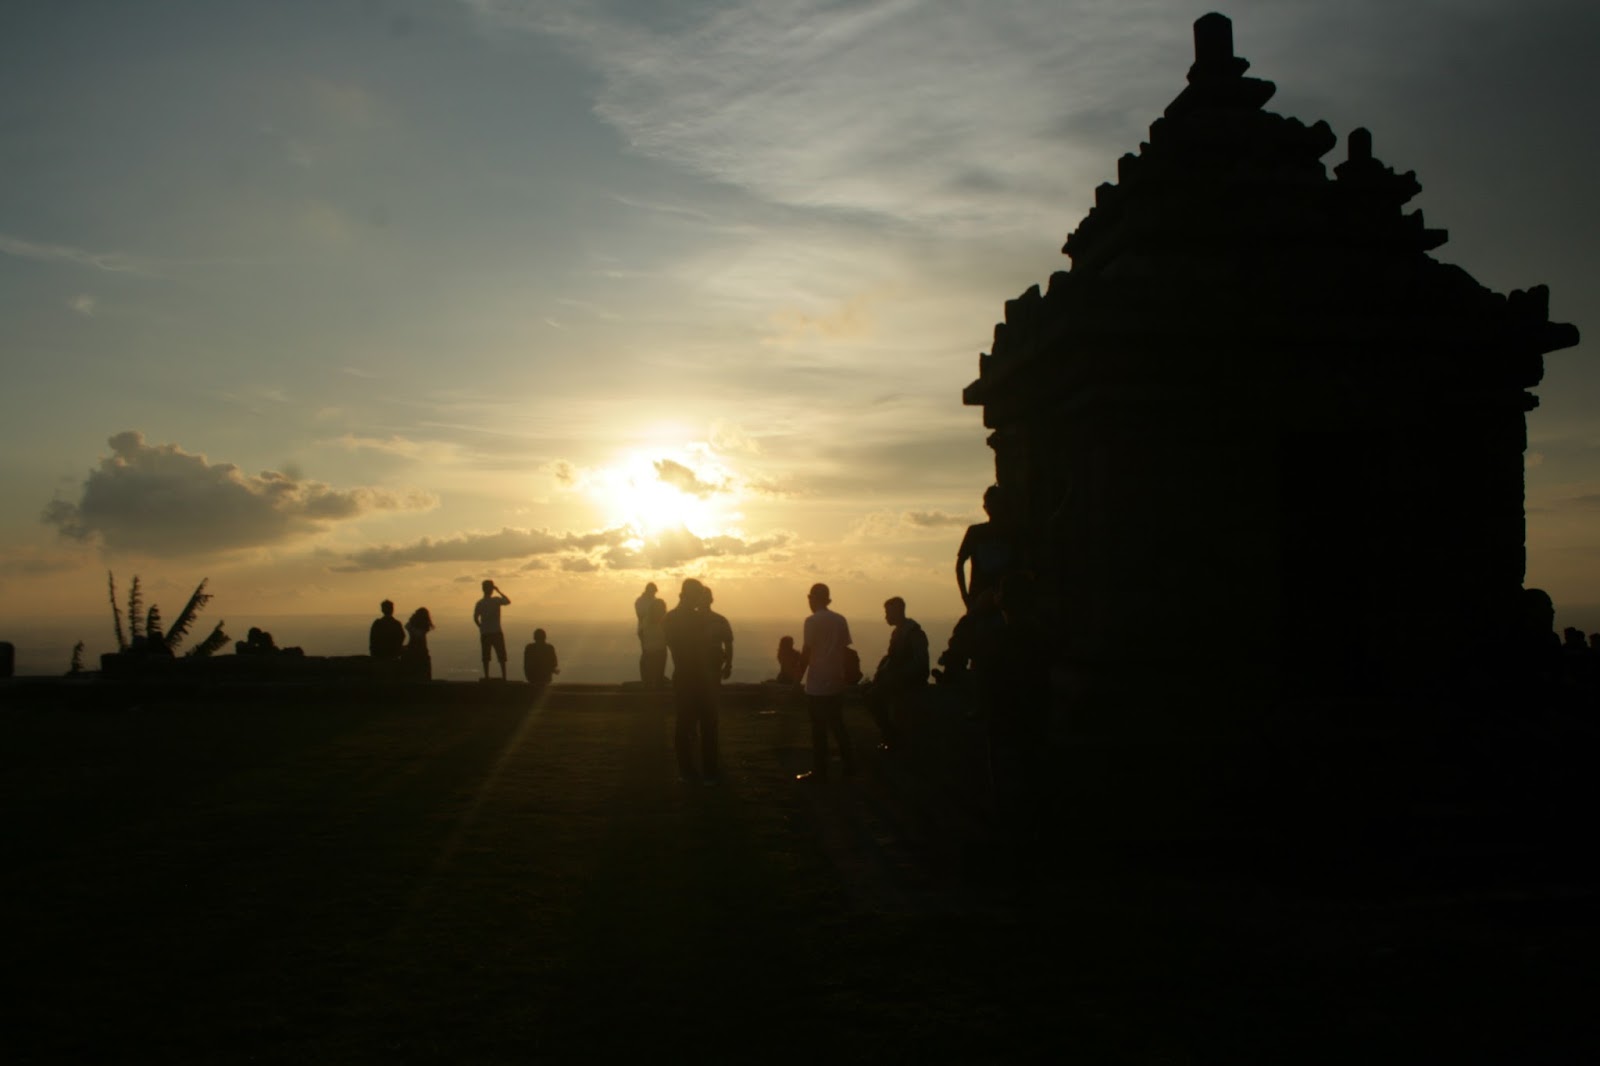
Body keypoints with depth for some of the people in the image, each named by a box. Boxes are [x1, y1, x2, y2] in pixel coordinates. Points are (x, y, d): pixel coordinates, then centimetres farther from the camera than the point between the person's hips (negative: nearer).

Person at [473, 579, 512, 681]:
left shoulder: (479, 603, 0)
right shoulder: (496, 600, -8)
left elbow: (475, 618, -1)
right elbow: (508, 602, 7)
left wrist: (481, 627, 13)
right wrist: (499, 591, 12)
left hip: (485, 633, 2)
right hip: (496, 632, -2)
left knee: (486, 657, 7)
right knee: (501, 657, 4)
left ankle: (486, 676, 4)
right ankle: (504, 676, 0)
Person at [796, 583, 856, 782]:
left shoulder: (812, 621, -10)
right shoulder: (840, 620, 7)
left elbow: (806, 652, -12)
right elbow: (844, 650, 9)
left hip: (817, 685, -6)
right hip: (837, 683, 6)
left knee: (819, 729, -1)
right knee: (837, 725, 15)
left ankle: (819, 771, 2)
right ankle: (849, 764, 17)